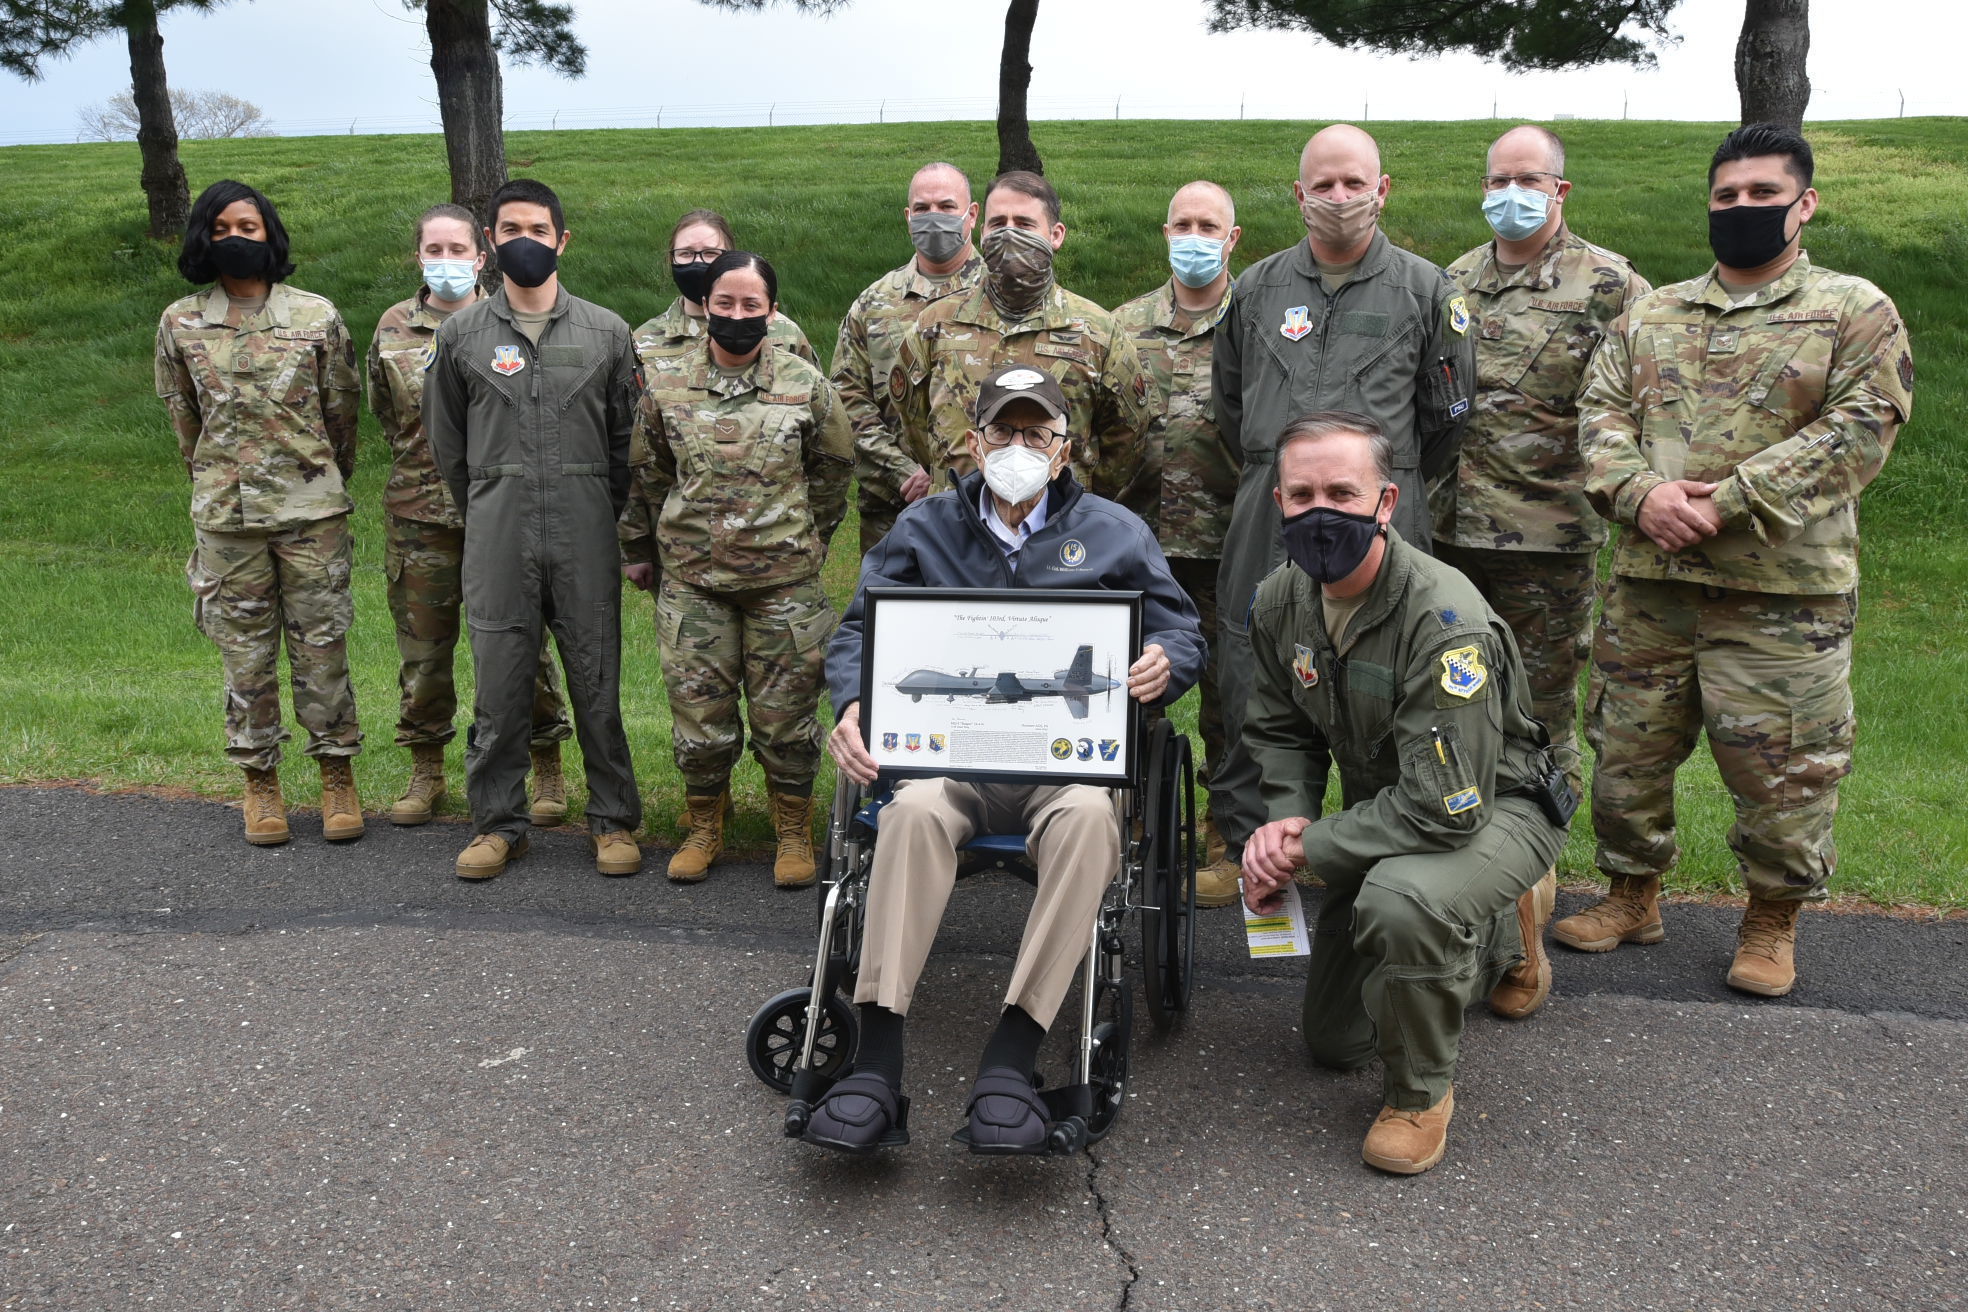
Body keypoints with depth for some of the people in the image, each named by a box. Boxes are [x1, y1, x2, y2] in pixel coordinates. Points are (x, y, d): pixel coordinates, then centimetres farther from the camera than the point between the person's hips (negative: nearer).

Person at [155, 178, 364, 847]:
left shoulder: (316, 316, -1)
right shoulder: (180, 323, 4)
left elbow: (343, 409, 8)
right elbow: (184, 418, 15)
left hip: (313, 510, -1)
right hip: (225, 514, 1)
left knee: (322, 646, 2)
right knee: (245, 653, 7)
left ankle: (337, 773, 14)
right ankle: (260, 779, 18)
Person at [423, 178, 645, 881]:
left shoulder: (606, 331, 6)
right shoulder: (461, 333, 7)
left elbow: (626, 436, 11)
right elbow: (446, 441, 14)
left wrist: (601, 515, 9)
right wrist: (487, 515, 13)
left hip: (586, 536, 0)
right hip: (496, 538, 0)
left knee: (597, 680, 4)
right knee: (500, 684, 3)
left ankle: (614, 820, 16)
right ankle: (497, 822, 17)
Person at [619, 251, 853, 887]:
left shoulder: (805, 384, -1)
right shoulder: (665, 384, 3)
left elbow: (834, 466, 12)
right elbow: (644, 474, 13)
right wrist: (637, 548, 15)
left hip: (784, 577, -1)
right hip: (692, 577, 1)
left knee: (786, 710, 4)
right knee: (698, 709, 6)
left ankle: (794, 832, 21)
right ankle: (704, 827, 26)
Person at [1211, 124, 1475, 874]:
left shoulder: (1426, 291, 6)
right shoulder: (1256, 289, 12)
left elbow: (1446, 415, 12)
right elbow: (1228, 401, 23)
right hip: (1268, 524, 2)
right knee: (1251, 683, 2)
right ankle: (1247, 843, 15)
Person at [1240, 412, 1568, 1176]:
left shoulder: (1445, 619, -34)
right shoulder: (1280, 602, -10)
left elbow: (1445, 807, -36)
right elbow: (1279, 730, 4)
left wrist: (1308, 848, -28)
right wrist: (1286, 819, -16)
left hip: (1494, 807, -7)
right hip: (1386, 813, 7)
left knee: (1401, 899, -43)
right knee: (1334, 1043, 15)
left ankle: (1421, 1094, -12)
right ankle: (1504, 932, 37)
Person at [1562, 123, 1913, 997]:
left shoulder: (1854, 311, 2)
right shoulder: (1651, 317, 14)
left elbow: (1857, 430, -9)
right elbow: (1601, 412, 7)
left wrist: (1728, 503, -17)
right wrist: (1640, 492, -14)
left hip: (1782, 592, -3)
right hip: (1649, 581, 4)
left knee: (1781, 766, 3)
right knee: (1627, 749, 11)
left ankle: (1773, 923, 24)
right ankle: (1632, 897, 30)